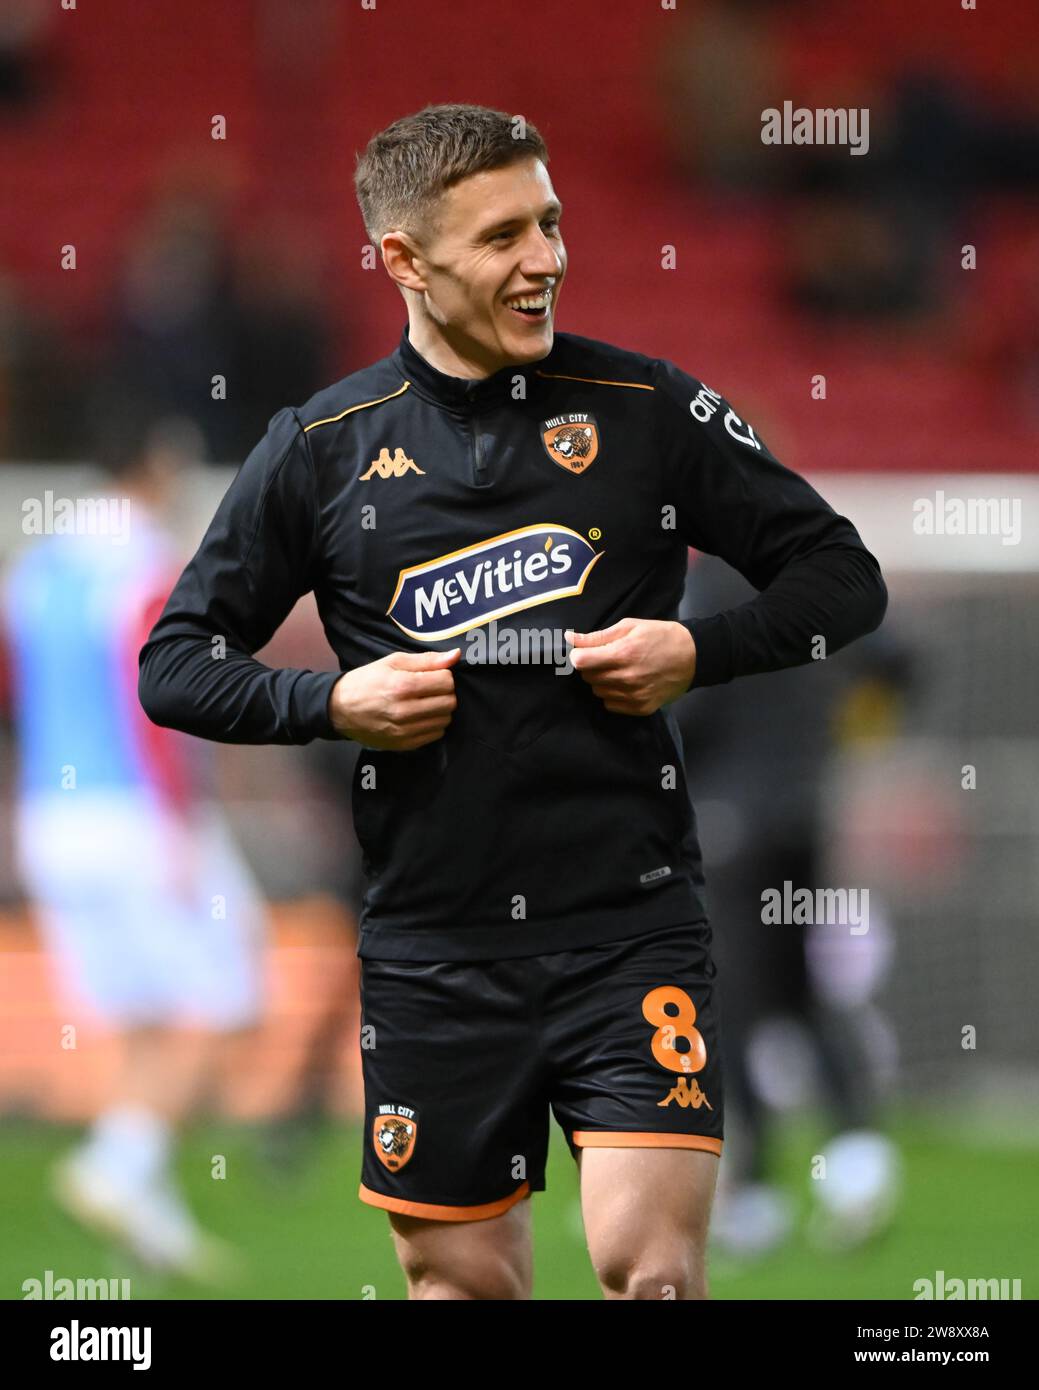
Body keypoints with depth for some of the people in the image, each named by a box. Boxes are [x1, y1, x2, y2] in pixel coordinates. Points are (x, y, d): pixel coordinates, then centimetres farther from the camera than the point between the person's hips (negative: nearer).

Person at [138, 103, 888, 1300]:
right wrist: (331, 704, -8)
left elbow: (843, 578, 7)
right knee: (461, 1278, 8)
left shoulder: (649, 411, 1)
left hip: (630, 926, -1)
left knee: (650, 1267, -13)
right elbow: (178, 663, 8)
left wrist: (698, 652, -9)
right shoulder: (323, 449, 3)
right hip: (432, 946, 2)